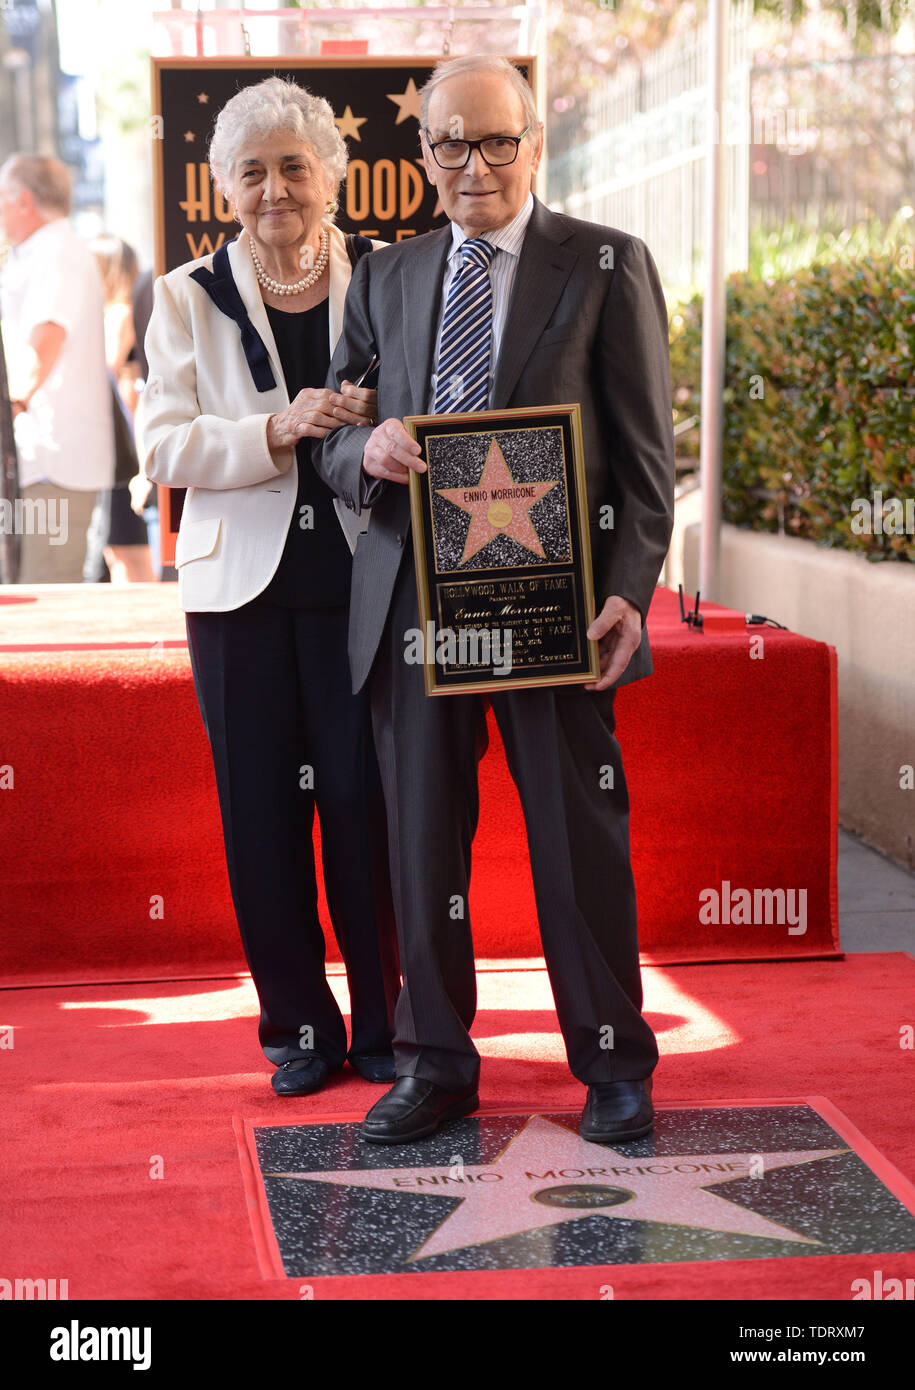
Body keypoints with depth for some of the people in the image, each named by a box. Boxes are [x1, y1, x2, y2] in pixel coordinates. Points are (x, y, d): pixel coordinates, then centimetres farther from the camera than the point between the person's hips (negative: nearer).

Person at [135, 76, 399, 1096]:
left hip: (362, 581, -1)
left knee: (366, 804, -1)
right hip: (241, 588, 1)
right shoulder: (187, 300, 5)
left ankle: (385, 1028, 15)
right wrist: (278, 429, -18)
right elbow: (164, 447, -3)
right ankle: (299, 1027, 20)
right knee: (262, 817, 5)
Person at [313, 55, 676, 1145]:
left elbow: (645, 453, -1)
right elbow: (330, 444, 14)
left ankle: (612, 1065, 18)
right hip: (412, 603, 4)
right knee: (420, 843, 9)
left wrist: (629, 592, -14)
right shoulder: (385, 277, 13)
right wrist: (366, 450, -10)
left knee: (581, 840, 3)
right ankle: (436, 1063, 23)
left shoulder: (608, 266, 3)